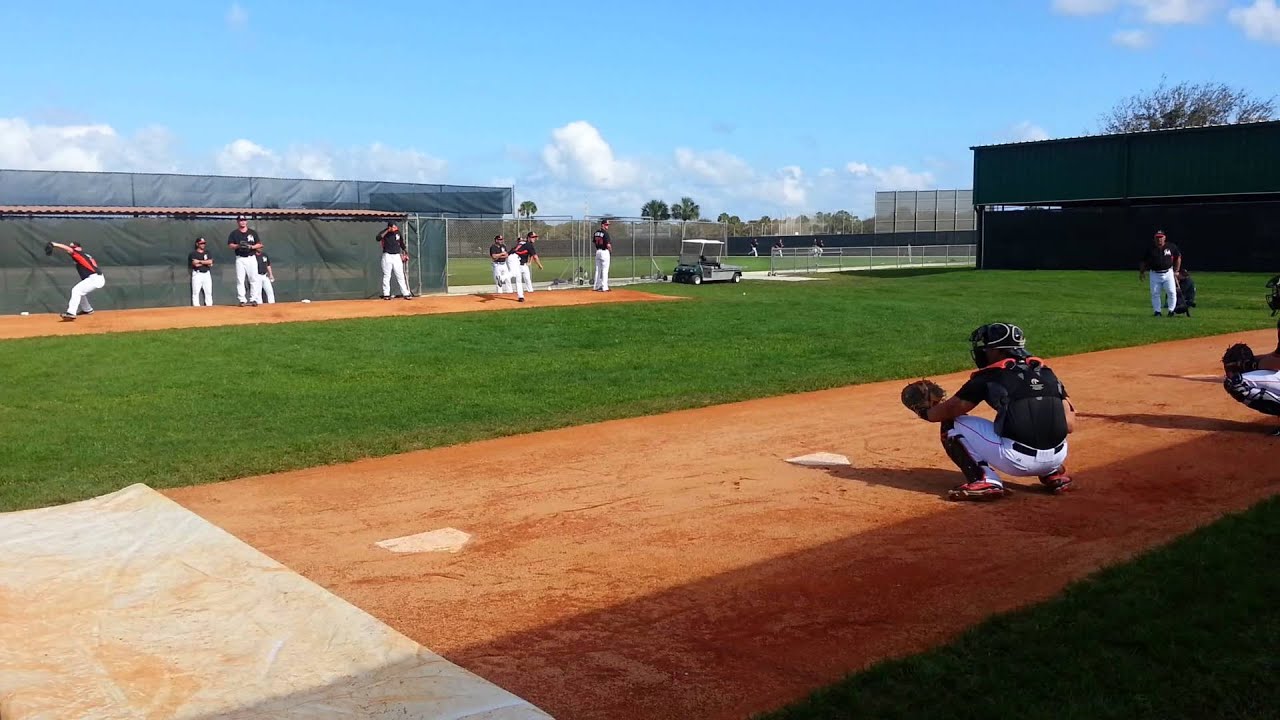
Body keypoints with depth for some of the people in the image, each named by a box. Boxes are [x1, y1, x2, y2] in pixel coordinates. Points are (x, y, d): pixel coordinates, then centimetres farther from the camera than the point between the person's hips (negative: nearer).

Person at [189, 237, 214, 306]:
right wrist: (206, 263, -5)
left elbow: (210, 261, -3)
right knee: (195, 292, -8)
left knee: (208, 292, 3)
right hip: (197, 274, -4)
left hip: (207, 274, 4)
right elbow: (195, 264, -13)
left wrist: (200, 261, -9)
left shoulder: (207, 252, 13)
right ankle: (196, 306, -8)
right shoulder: (193, 253, 1)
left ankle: (209, 305, 6)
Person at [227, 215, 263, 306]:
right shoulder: (234, 233, 7)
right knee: (240, 280, -4)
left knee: (254, 279, -5)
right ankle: (242, 300, -2)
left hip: (251, 258, 1)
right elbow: (230, 245, 1)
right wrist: (238, 245, -17)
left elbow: (259, 244, 7)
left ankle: (253, 299, 0)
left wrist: (251, 247, -11)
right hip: (240, 259, 0)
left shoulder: (253, 232, 10)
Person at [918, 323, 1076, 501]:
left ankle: (984, 481, -5)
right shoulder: (1046, 372, 14)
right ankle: (1055, 474, 20)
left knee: (952, 424, 9)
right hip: (1057, 458, 6)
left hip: (1016, 460, -6)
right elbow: (1070, 425, 9)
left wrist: (926, 413, 27)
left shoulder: (989, 376, 1)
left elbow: (949, 410, 5)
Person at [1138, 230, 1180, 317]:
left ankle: (1171, 310, 7)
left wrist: (1176, 271, 7)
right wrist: (1141, 272, 2)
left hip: (1168, 273, 0)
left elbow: (1178, 257, 10)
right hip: (1155, 274, 0)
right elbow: (1144, 261, 7)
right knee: (1155, 293, 1)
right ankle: (1157, 311, 11)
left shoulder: (1171, 247, -1)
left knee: (1171, 292, -5)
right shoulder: (1150, 249, -1)